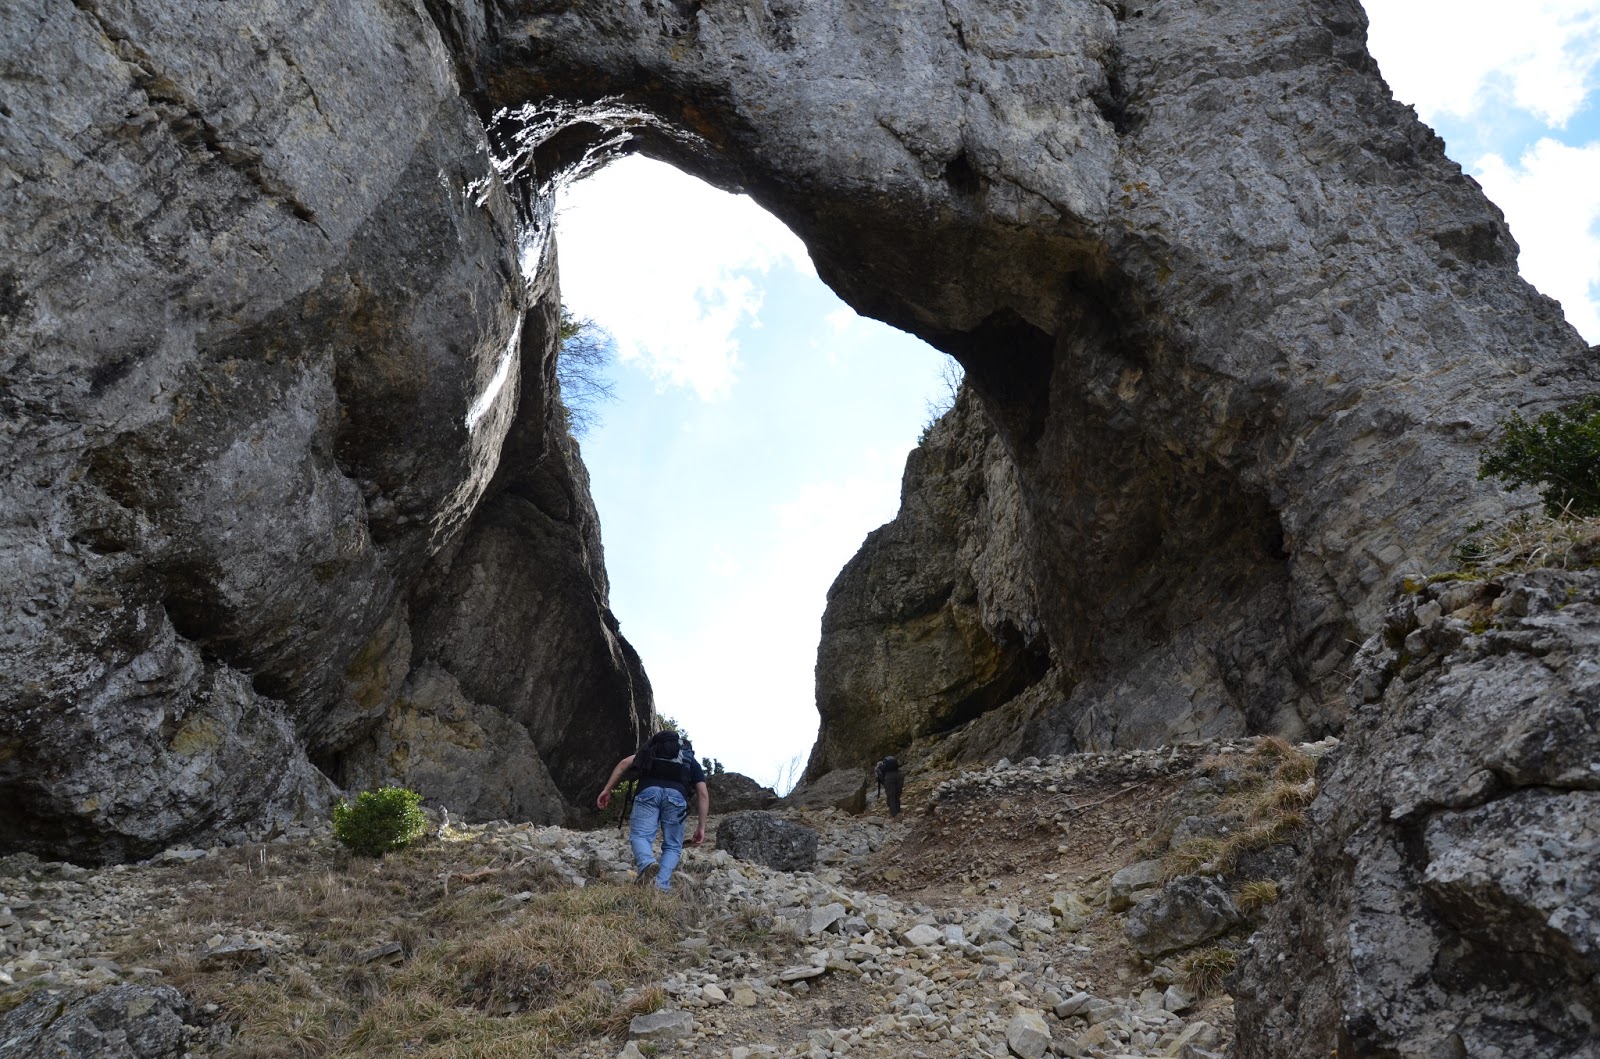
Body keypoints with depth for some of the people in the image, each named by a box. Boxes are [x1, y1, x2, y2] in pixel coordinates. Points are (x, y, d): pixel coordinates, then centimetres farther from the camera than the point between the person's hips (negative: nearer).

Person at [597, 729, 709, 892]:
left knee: (639, 835, -3)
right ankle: (661, 886, -12)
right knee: (672, 846, 10)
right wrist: (701, 827, 20)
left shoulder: (651, 750, 39)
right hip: (676, 794, 0)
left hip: (649, 790, 0)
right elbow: (703, 794, 21)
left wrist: (607, 790, 22)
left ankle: (647, 864, -34)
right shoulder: (692, 762, 35)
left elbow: (624, 763, 23)